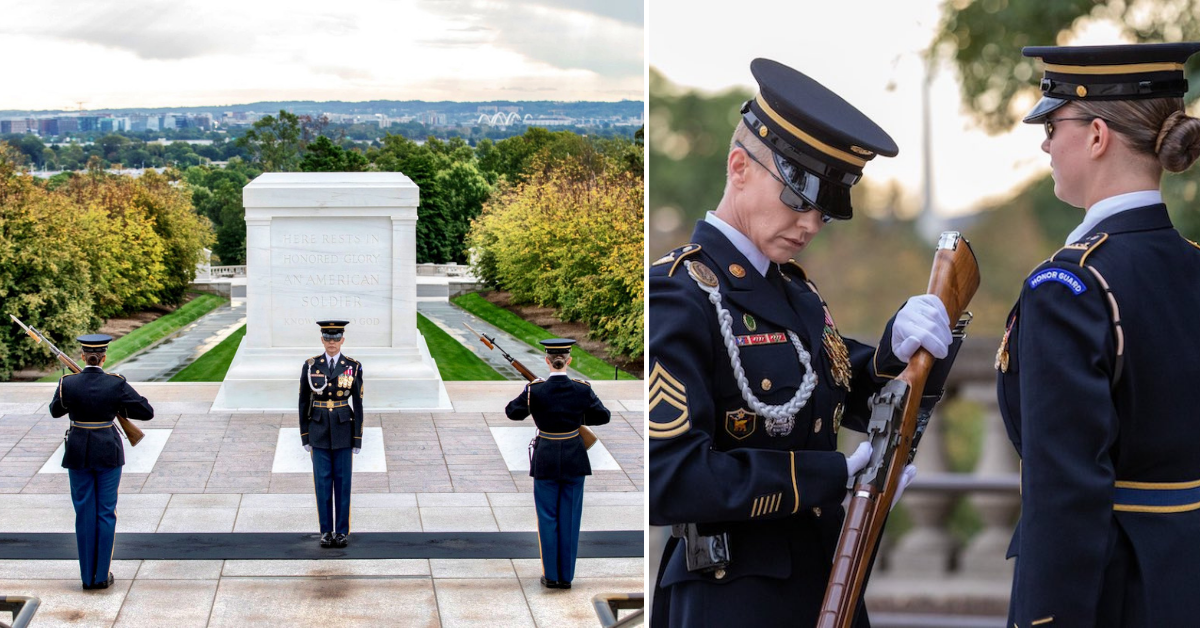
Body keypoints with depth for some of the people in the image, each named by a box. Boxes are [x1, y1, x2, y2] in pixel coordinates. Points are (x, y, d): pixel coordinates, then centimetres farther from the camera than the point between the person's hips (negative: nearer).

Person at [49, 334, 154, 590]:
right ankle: (102, 576, 9)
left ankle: (87, 576, 12)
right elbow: (147, 412, -7)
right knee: (106, 513, 8)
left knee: (85, 513, 9)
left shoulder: (68, 383, -9)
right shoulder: (116, 384, -12)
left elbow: (56, 410, 10)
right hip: (108, 453, -1)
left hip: (78, 454, 1)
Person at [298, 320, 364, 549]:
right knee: (323, 482, 2)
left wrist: (357, 440, -3)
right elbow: (304, 402, 3)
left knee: (343, 481, 3)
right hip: (319, 431, 0)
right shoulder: (310, 366, -2)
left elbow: (357, 404, -1)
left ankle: (342, 531, 11)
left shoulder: (353, 367, -3)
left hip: (343, 430, 0)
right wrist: (305, 437, 0)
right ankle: (326, 532, 11)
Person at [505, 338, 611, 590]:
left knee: (547, 518, 8)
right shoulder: (582, 389, -9)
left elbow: (512, 411, 1)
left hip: (546, 460, -1)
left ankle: (551, 576, 10)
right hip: (574, 461, 1)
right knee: (570, 518, 9)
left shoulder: (535, 390, -13)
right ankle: (566, 576, 13)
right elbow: (603, 416, 3)